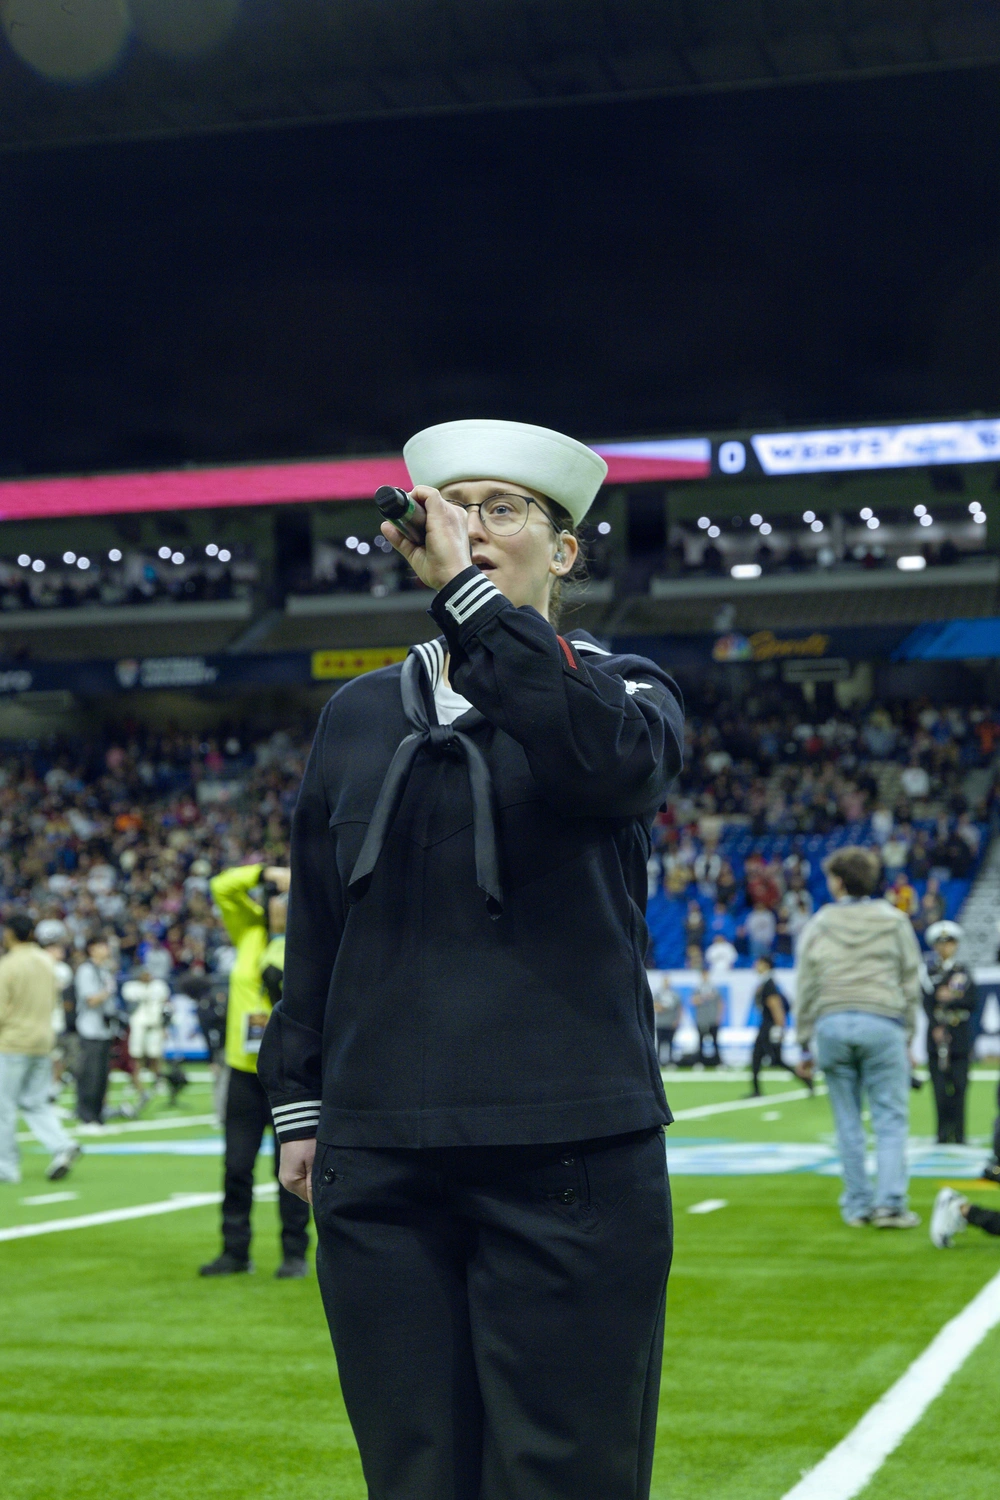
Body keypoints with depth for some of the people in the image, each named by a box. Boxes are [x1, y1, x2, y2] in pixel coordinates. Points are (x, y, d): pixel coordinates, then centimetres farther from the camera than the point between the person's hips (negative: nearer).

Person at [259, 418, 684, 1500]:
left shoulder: (618, 689, 6)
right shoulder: (359, 713, 17)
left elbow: (610, 759, -20)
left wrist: (466, 592, -17)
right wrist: (300, 1103, 14)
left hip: (569, 1157, -3)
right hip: (378, 1162, 4)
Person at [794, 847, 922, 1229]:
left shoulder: (818, 925, 8)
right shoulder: (893, 920, 8)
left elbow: (806, 988, 8)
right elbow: (911, 981, 8)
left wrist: (805, 1044, 13)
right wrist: (907, 1032, 14)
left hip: (832, 1025, 1)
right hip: (882, 1023, -1)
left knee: (848, 1122, 7)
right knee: (891, 1118, 1)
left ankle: (857, 1204, 8)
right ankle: (890, 1203, -8)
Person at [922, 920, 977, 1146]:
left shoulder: (964, 972, 9)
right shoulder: (929, 973, 6)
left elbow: (973, 1000, 1)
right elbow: (927, 1004, -4)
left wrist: (952, 998, -12)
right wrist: (936, 1028, -17)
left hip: (960, 1038, 0)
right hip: (937, 1035, 0)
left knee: (959, 1086, -3)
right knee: (940, 1088, -4)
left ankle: (959, 1133, 1)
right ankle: (943, 1133, 0)